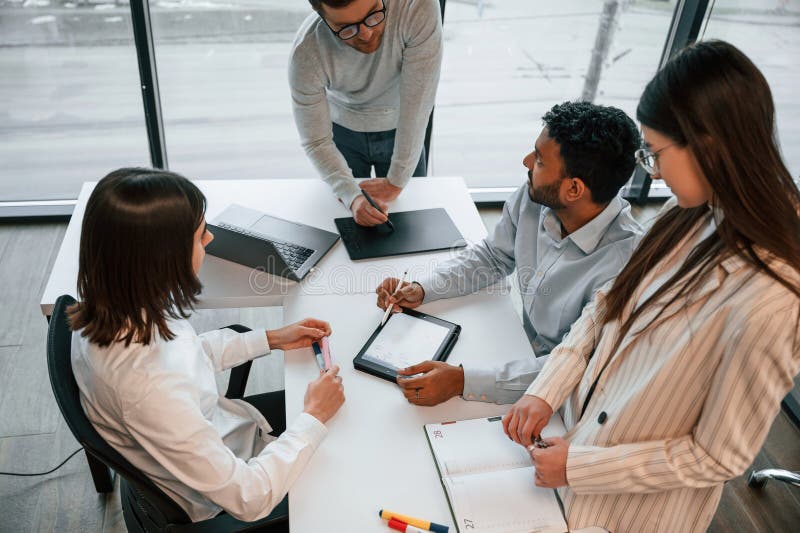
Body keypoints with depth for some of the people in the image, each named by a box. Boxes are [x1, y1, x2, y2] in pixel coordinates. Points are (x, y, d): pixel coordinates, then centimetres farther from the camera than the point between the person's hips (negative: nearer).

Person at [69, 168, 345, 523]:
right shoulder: (148, 385, -43)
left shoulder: (116, 306, -19)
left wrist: (271, 339, 1)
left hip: (206, 431, 6)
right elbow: (249, 499, -32)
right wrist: (314, 417, -21)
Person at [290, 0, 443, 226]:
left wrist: (396, 182, -27)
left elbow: (418, 101, -31)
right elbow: (316, 142, -22)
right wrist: (352, 197, -37)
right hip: (343, 133, 0)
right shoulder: (306, 55, -32)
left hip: (401, 132, 1)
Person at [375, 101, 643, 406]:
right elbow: (493, 256, 7)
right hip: (526, 354, 6)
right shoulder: (532, 199, -12)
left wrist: (462, 382, -37)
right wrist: (422, 290, -7)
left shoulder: (623, 261, -32)